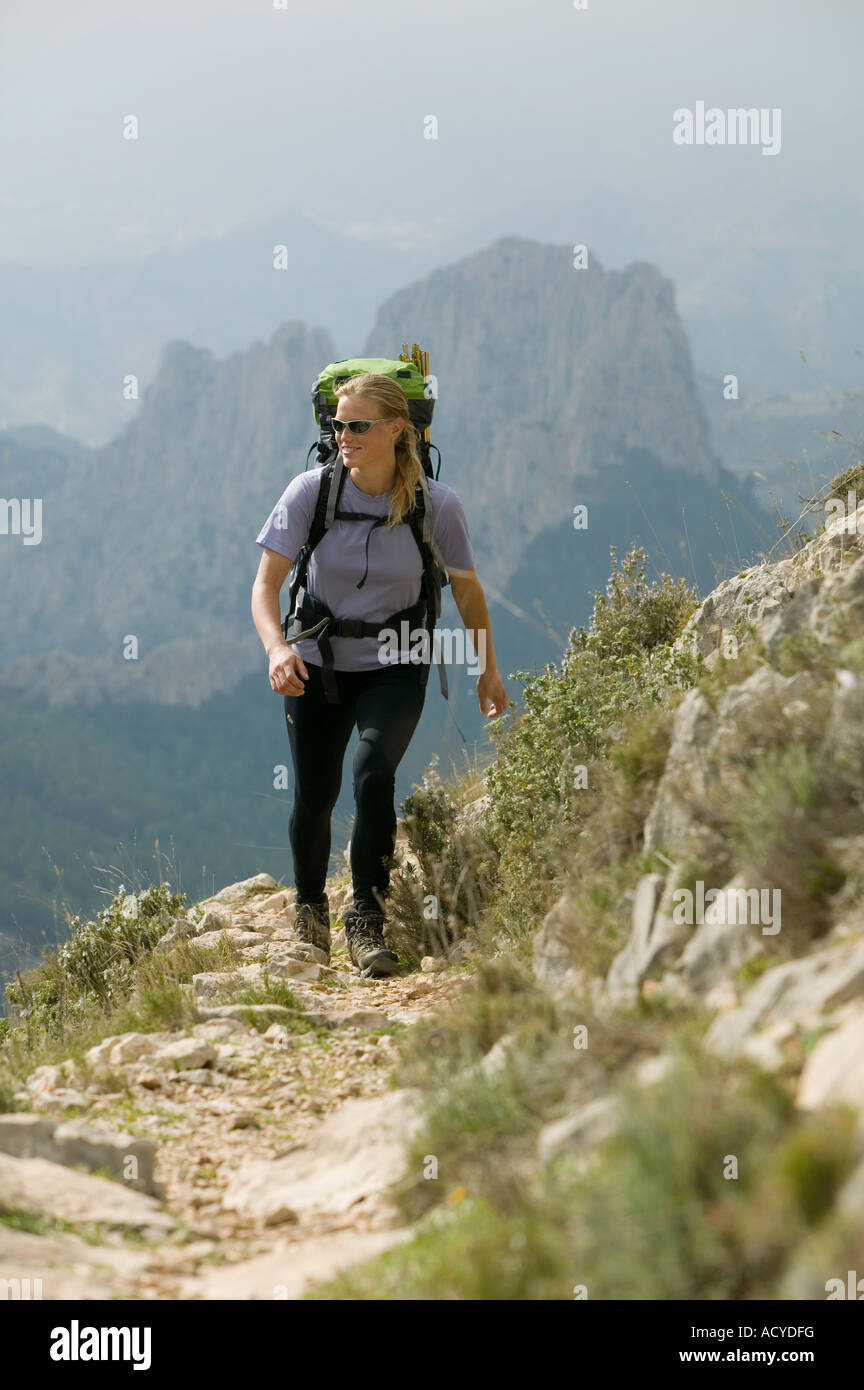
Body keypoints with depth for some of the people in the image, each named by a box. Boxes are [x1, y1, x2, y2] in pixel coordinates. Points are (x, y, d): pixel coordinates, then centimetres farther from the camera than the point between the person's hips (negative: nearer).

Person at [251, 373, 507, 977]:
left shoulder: (437, 504, -15)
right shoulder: (311, 491, -14)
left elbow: (467, 588, 2)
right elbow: (266, 583, -11)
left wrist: (489, 670, 11)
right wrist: (277, 647, -30)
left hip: (395, 667, -1)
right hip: (317, 665, 1)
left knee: (374, 775, -25)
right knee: (314, 797, 5)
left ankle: (367, 922, -13)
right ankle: (310, 907, 36)